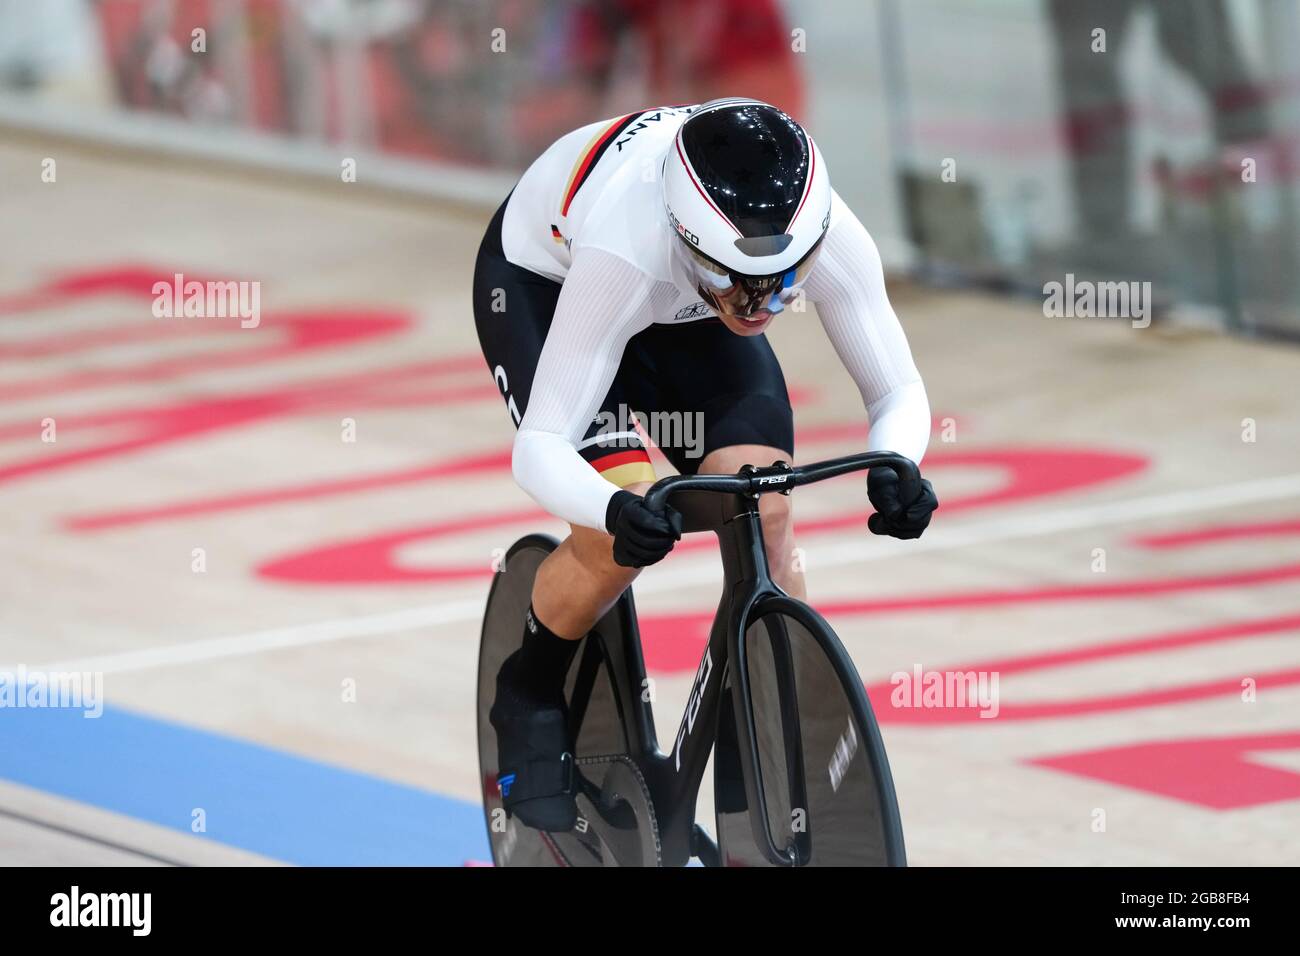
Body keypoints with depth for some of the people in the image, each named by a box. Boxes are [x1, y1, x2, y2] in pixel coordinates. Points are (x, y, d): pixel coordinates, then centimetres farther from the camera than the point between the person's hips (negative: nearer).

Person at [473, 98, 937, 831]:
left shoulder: (831, 238, -34)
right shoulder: (626, 254, -44)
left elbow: (900, 393, -22)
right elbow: (539, 448, -41)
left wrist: (894, 466, -45)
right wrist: (616, 507, -62)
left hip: (682, 303, 4)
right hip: (541, 279, -4)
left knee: (767, 513, -16)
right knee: (619, 535, -22)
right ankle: (529, 701, 7)